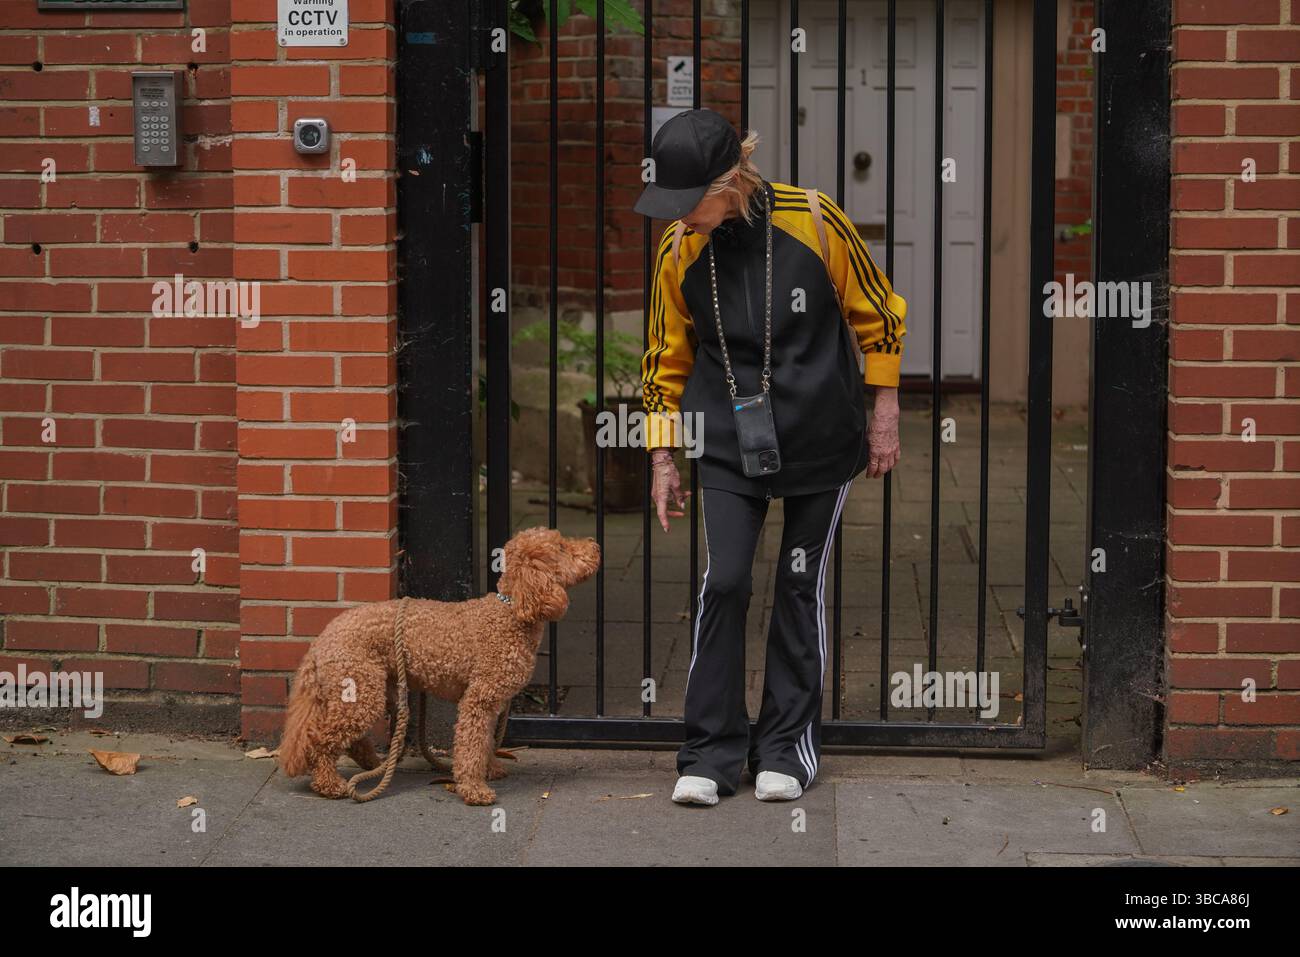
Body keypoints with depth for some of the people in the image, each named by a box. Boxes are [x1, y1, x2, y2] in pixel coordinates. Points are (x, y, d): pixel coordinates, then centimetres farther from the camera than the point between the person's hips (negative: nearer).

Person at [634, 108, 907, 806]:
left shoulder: (813, 220, -15)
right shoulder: (679, 250, -7)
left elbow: (877, 315, -3)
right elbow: (667, 356, 6)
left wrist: (884, 420, 0)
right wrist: (663, 459, 6)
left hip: (821, 437, -1)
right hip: (730, 443, 2)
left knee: (800, 587, 6)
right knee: (723, 583, -6)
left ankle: (787, 745, 19)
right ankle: (711, 753, 5)